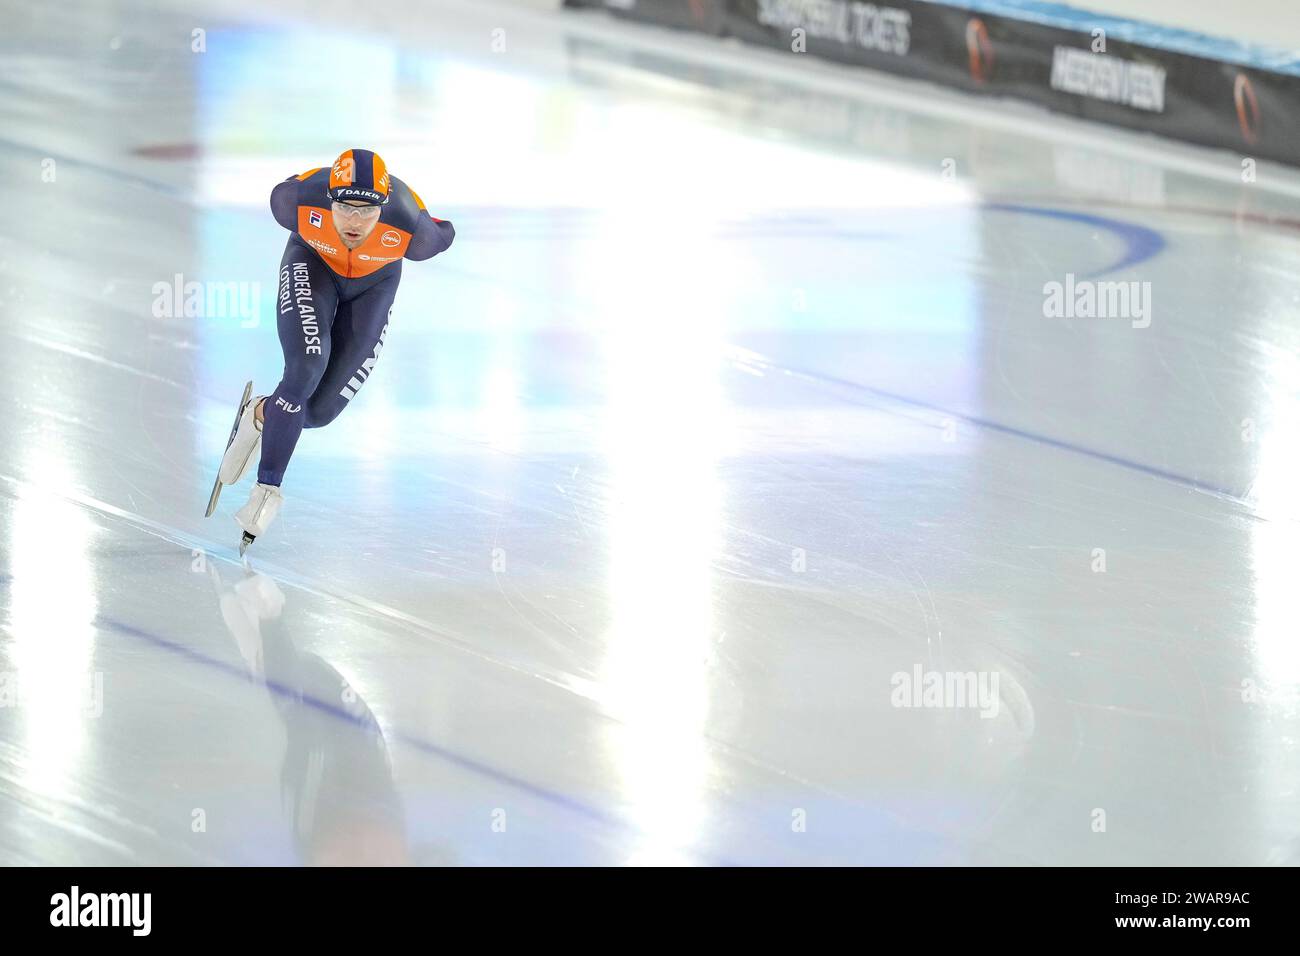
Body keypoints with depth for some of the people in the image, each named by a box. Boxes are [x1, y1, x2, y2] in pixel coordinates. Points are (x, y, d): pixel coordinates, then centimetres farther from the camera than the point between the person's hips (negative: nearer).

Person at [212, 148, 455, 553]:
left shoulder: (408, 224, -38)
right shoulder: (300, 197, -36)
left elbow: (442, 236, -13)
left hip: (374, 282, 1)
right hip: (312, 262, -1)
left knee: (321, 410, -6)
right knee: (306, 369, -26)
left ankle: (261, 414, 27)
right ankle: (268, 487, -14)